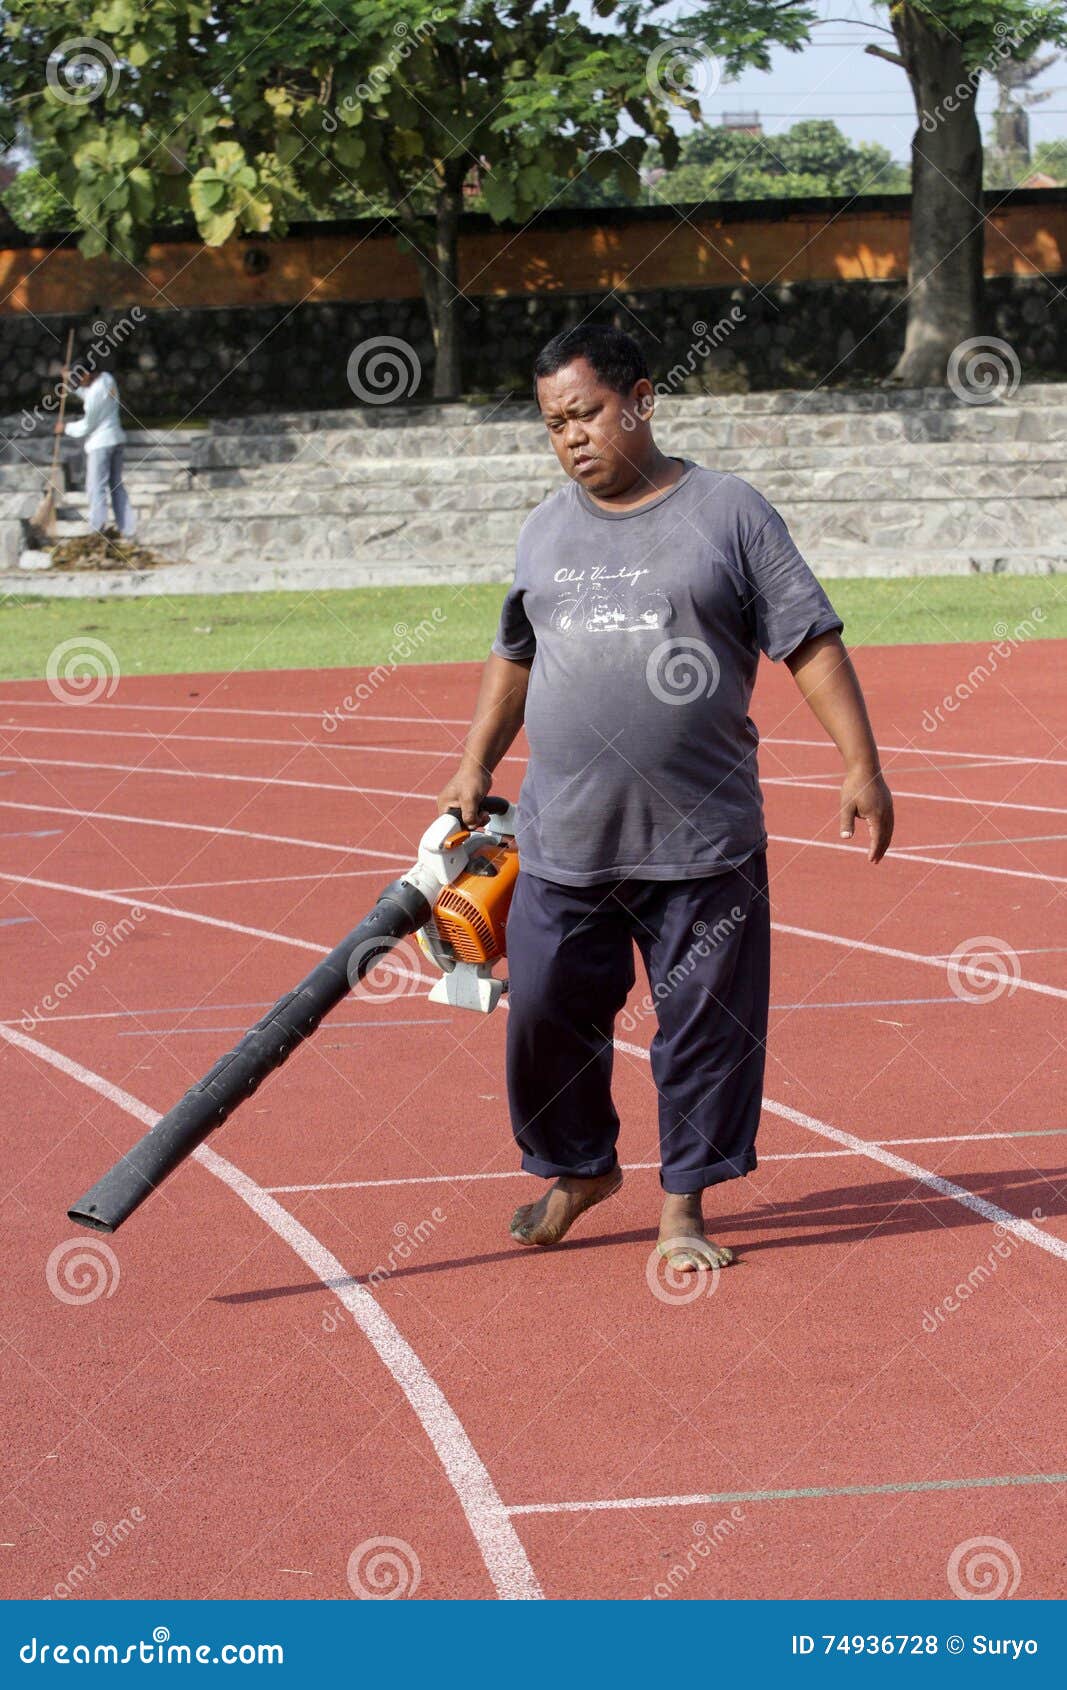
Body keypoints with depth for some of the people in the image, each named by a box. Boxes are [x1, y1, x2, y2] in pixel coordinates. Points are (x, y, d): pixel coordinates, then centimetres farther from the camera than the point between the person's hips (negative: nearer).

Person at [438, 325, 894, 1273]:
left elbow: (810, 644, -2)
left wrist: (861, 766, -8)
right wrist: (476, 766, 21)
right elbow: (515, 654, 25)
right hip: (563, 845, 4)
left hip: (701, 842, -3)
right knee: (546, 1013, 5)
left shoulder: (730, 512, -1)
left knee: (705, 1025, 1)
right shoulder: (545, 529, 12)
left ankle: (685, 1205, 15)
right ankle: (580, 1168, 28)